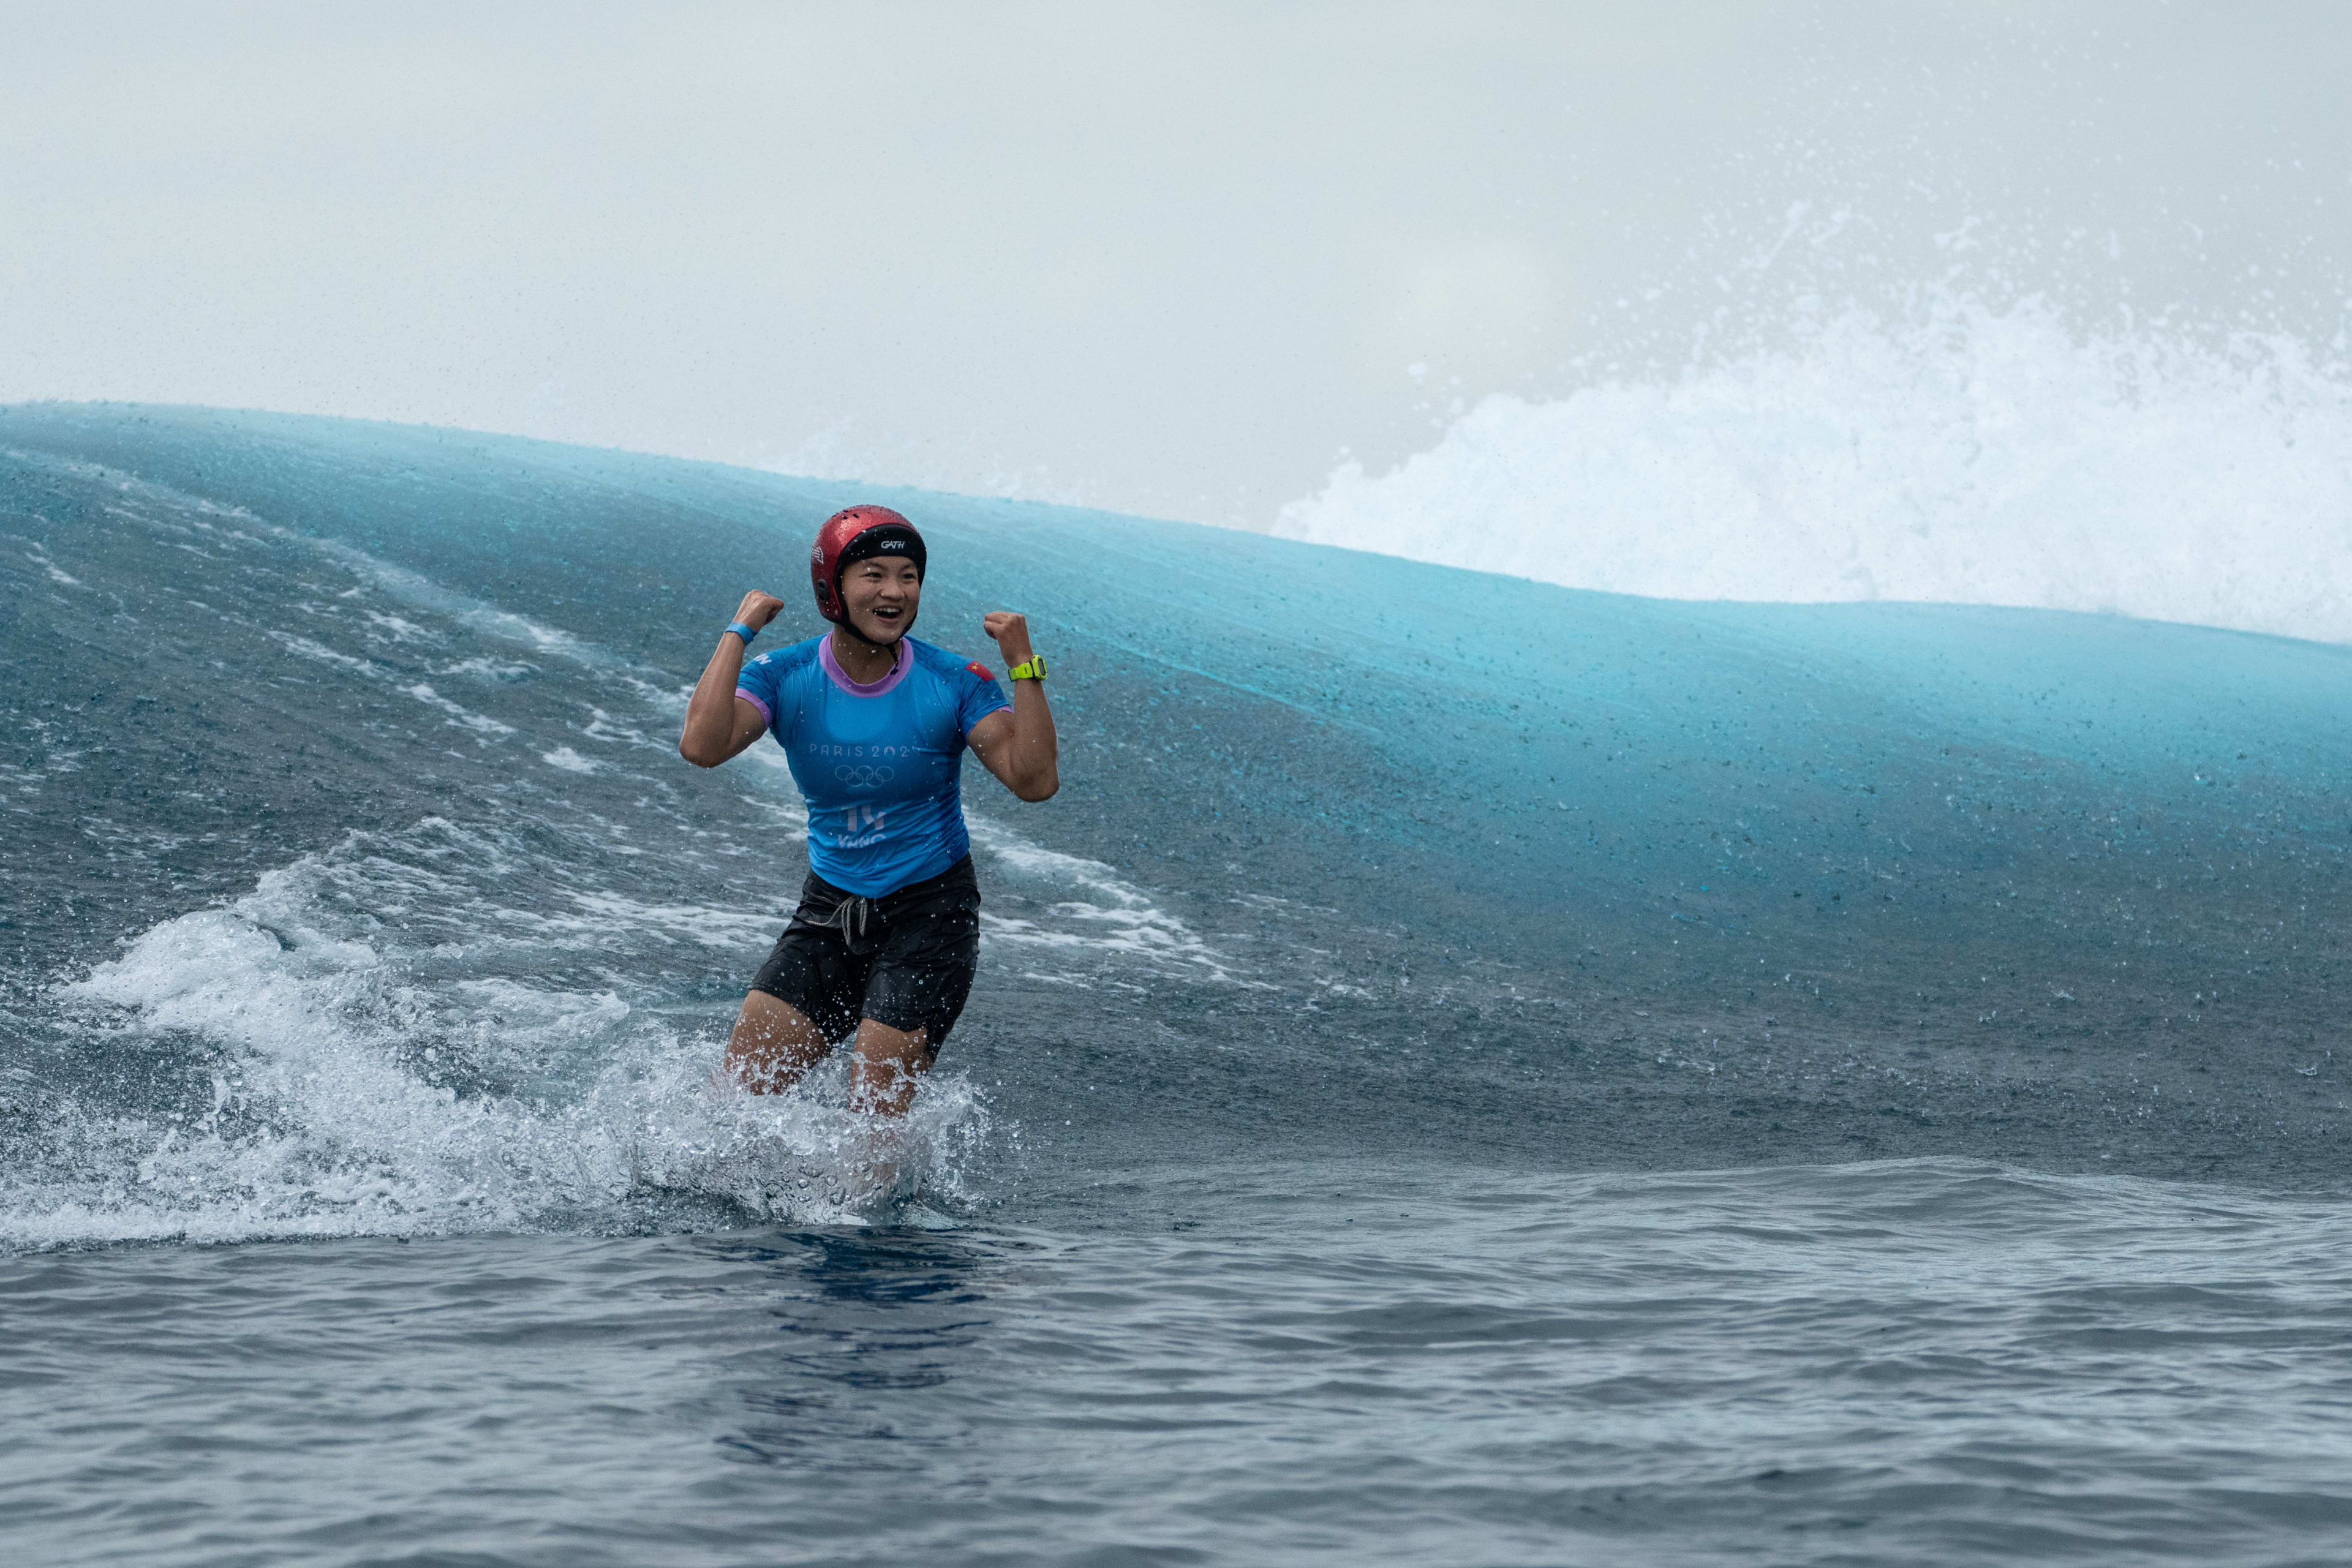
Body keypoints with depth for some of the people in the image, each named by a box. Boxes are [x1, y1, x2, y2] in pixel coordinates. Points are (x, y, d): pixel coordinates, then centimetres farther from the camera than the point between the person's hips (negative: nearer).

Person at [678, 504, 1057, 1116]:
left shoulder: (955, 685, -10)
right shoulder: (785, 678, -6)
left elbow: (1035, 781, -19)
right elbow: (702, 746, -23)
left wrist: (1023, 665, -24)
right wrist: (738, 633, -19)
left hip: (931, 913, -3)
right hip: (830, 909, 3)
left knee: (876, 1108, -11)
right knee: (742, 1081, -5)